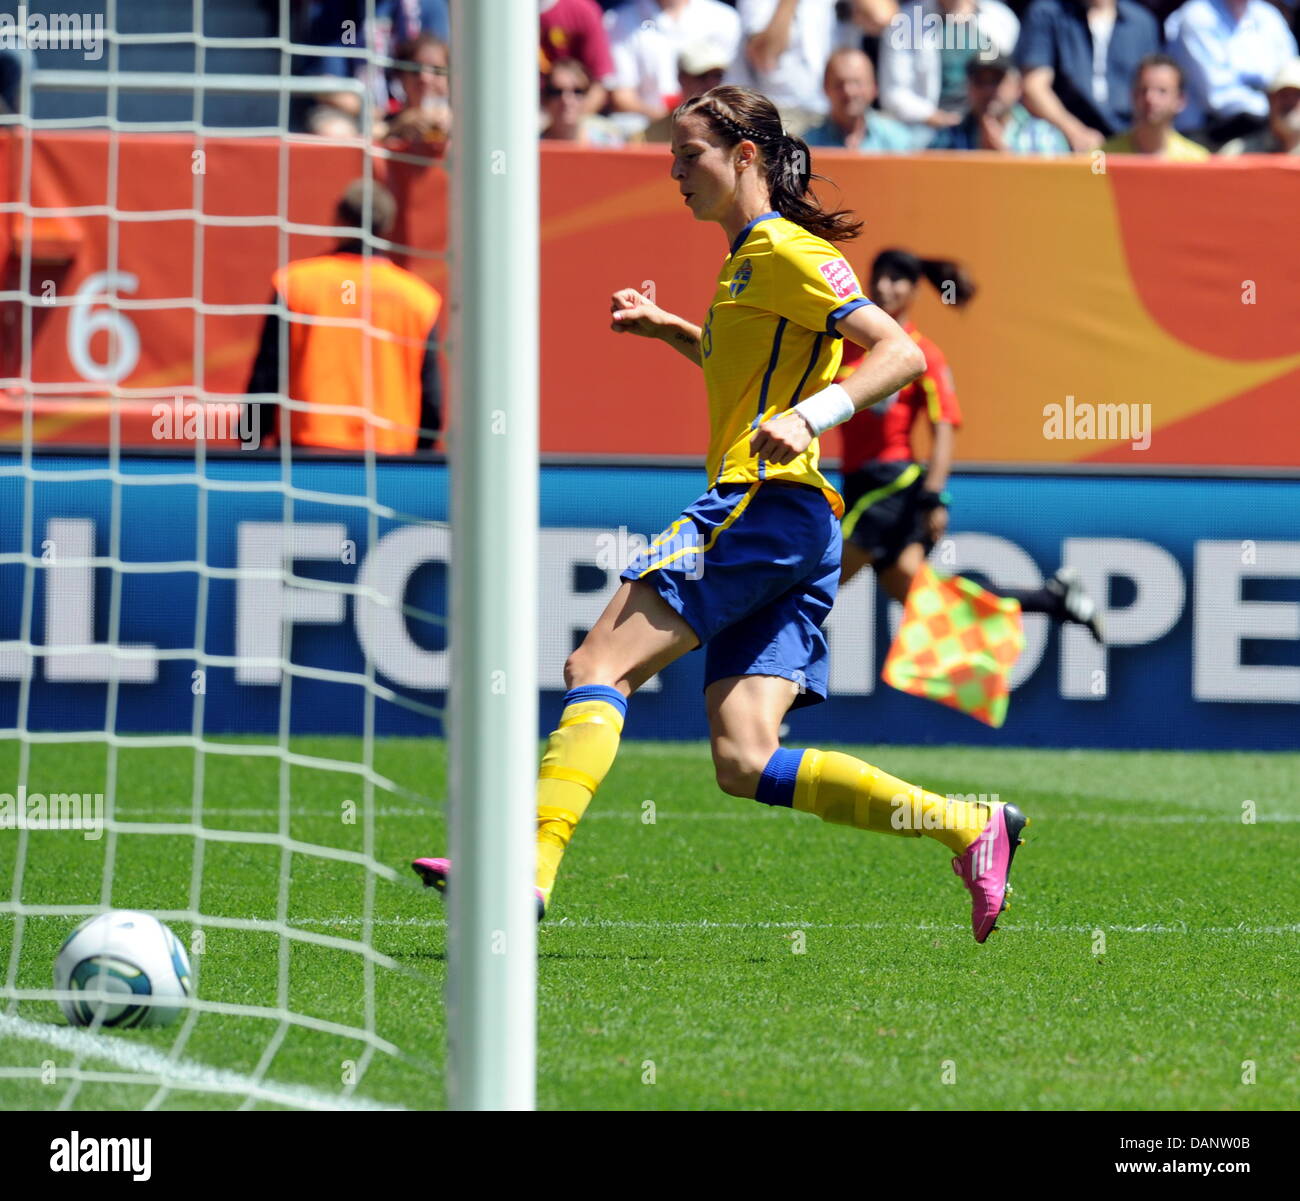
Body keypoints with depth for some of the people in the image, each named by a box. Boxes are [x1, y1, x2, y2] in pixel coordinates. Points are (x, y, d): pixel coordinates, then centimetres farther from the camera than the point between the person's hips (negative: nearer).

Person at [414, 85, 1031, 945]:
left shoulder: (785, 249, -6)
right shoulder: (748, 259, 23)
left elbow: (902, 354, -14)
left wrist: (812, 416, -28)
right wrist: (669, 328, 27)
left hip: (765, 504, -10)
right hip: (789, 530, 10)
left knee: (599, 667, -13)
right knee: (746, 763, 0)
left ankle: (531, 871, -23)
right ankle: (970, 827, -2)